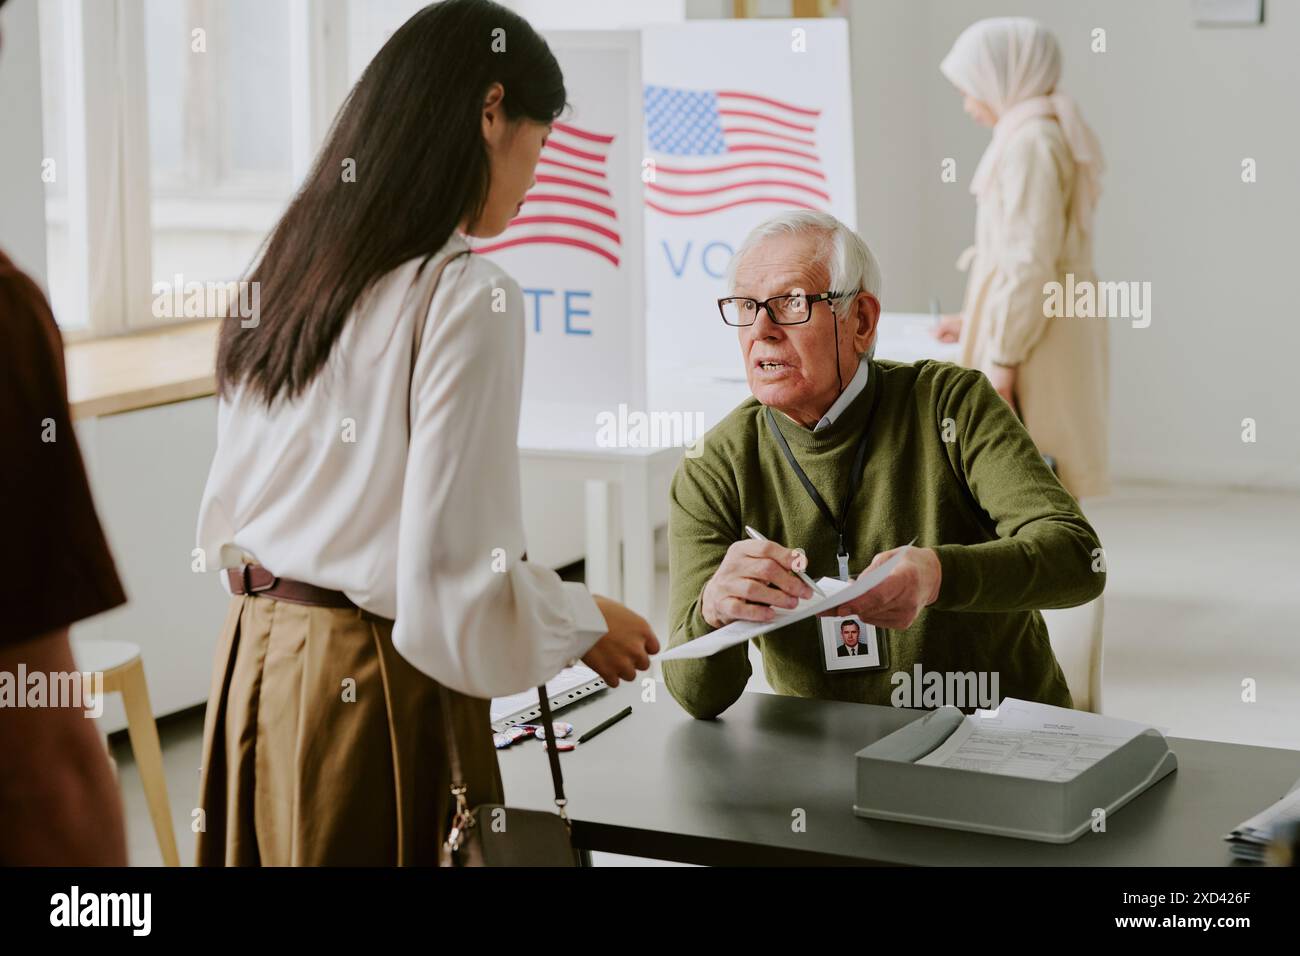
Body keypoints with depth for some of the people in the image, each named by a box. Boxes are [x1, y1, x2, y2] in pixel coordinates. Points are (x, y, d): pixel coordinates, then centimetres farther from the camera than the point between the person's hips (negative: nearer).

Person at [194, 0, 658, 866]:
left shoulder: (292, 266, 6)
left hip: (255, 659, 8)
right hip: (371, 686, -8)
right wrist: (589, 625, -3)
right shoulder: (469, 298, -18)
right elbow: (455, 569, -20)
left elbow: (228, 515, 12)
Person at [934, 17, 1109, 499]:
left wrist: (1002, 359, -20)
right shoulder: (1057, 136, 16)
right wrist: (978, 318, 27)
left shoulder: (1031, 142, -15)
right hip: (1060, 329, 10)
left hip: (1035, 345, -10)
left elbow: (1032, 261, -21)